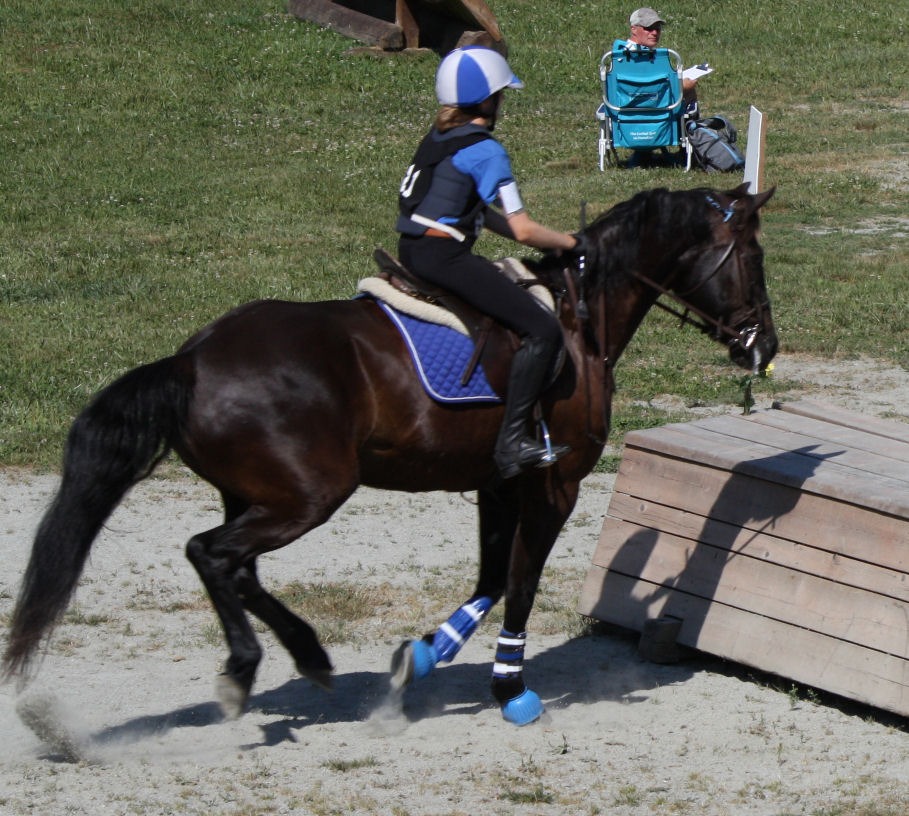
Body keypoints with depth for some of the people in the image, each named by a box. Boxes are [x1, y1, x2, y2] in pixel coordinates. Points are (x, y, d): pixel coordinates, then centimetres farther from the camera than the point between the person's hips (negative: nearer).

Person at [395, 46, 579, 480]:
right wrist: (569, 242, 2)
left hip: (412, 250, 10)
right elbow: (522, 230, -14)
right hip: (444, 257, -10)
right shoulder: (486, 151, -12)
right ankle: (512, 440, -19)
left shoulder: (438, 137, 14)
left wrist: (540, 239, 17)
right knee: (541, 330, -12)